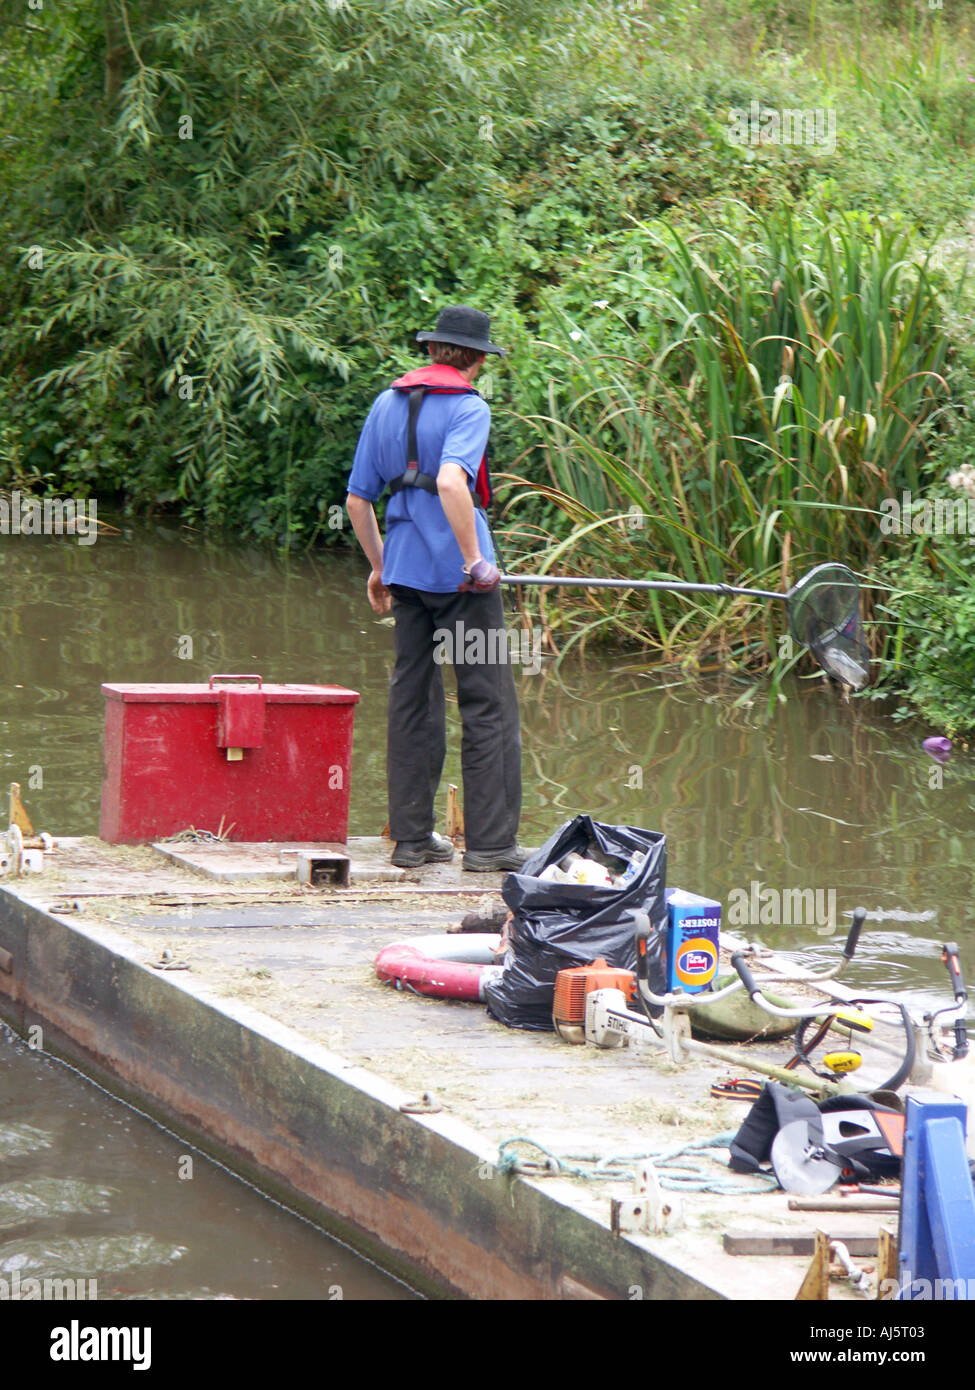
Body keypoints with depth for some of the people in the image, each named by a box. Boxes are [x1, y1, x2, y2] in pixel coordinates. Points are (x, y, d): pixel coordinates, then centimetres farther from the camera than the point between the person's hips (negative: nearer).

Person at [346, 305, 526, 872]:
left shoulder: (386, 404, 13)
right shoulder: (467, 407, -8)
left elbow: (358, 501, 15)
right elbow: (450, 482, -25)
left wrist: (379, 565, 26)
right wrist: (475, 561, -20)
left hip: (406, 570, 7)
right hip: (457, 572, -7)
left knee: (412, 699, 11)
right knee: (489, 706, -3)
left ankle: (412, 837, 12)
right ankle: (490, 842, -5)